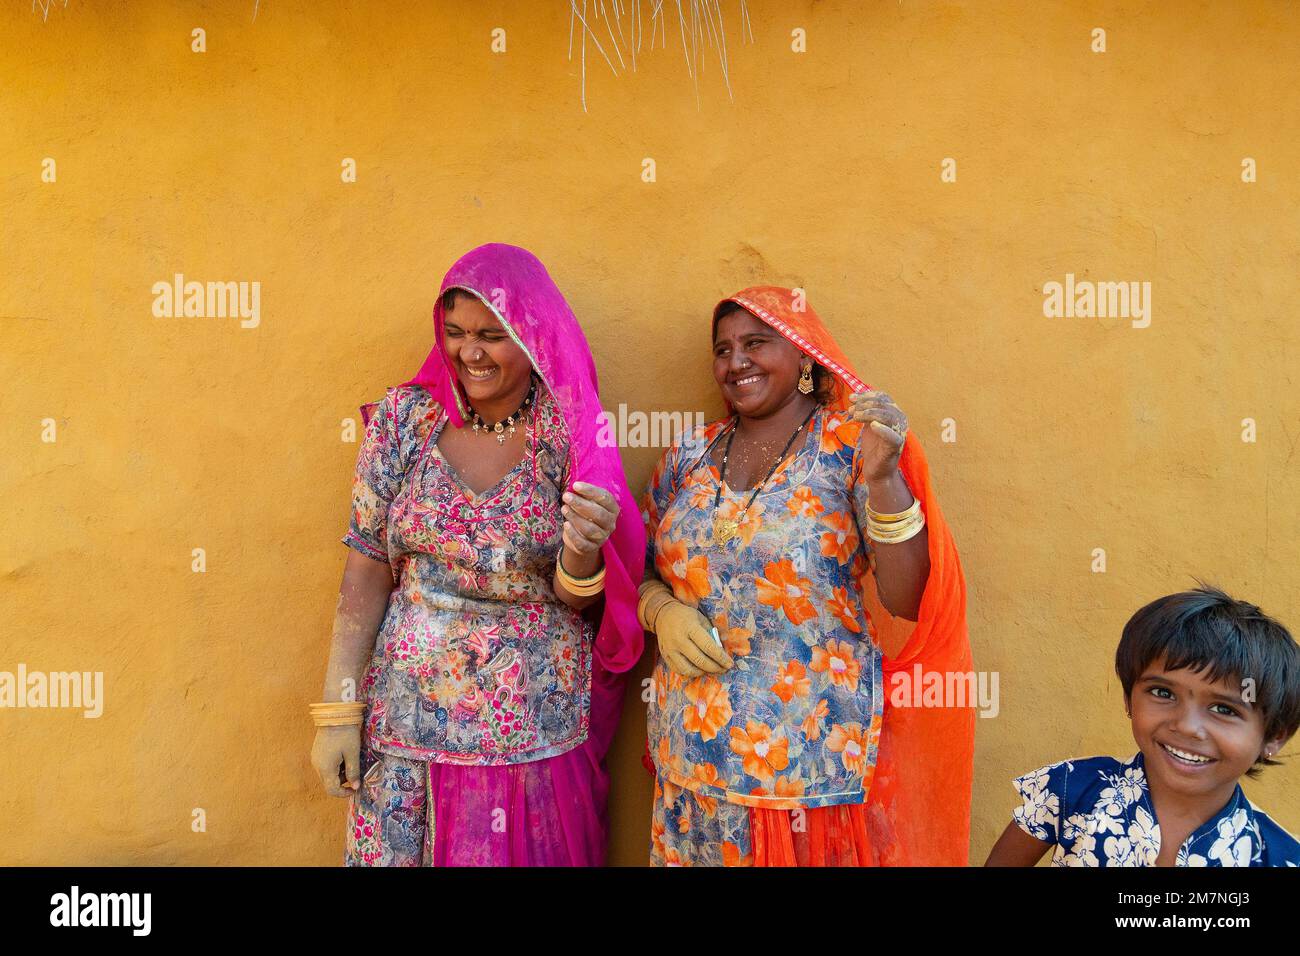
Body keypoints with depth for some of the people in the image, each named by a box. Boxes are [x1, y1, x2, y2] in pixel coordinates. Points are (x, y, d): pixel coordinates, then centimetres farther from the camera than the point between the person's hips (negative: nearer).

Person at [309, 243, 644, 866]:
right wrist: (338, 710, -3)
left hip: (536, 727, -1)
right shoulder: (405, 419, -2)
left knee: (524, 855, 10)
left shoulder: (568, 434, -5)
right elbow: (366, 572, -1)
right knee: (390, 851, 9)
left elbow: (576, 601, -4)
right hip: (407, 716, 1)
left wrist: (583, 552, -25)